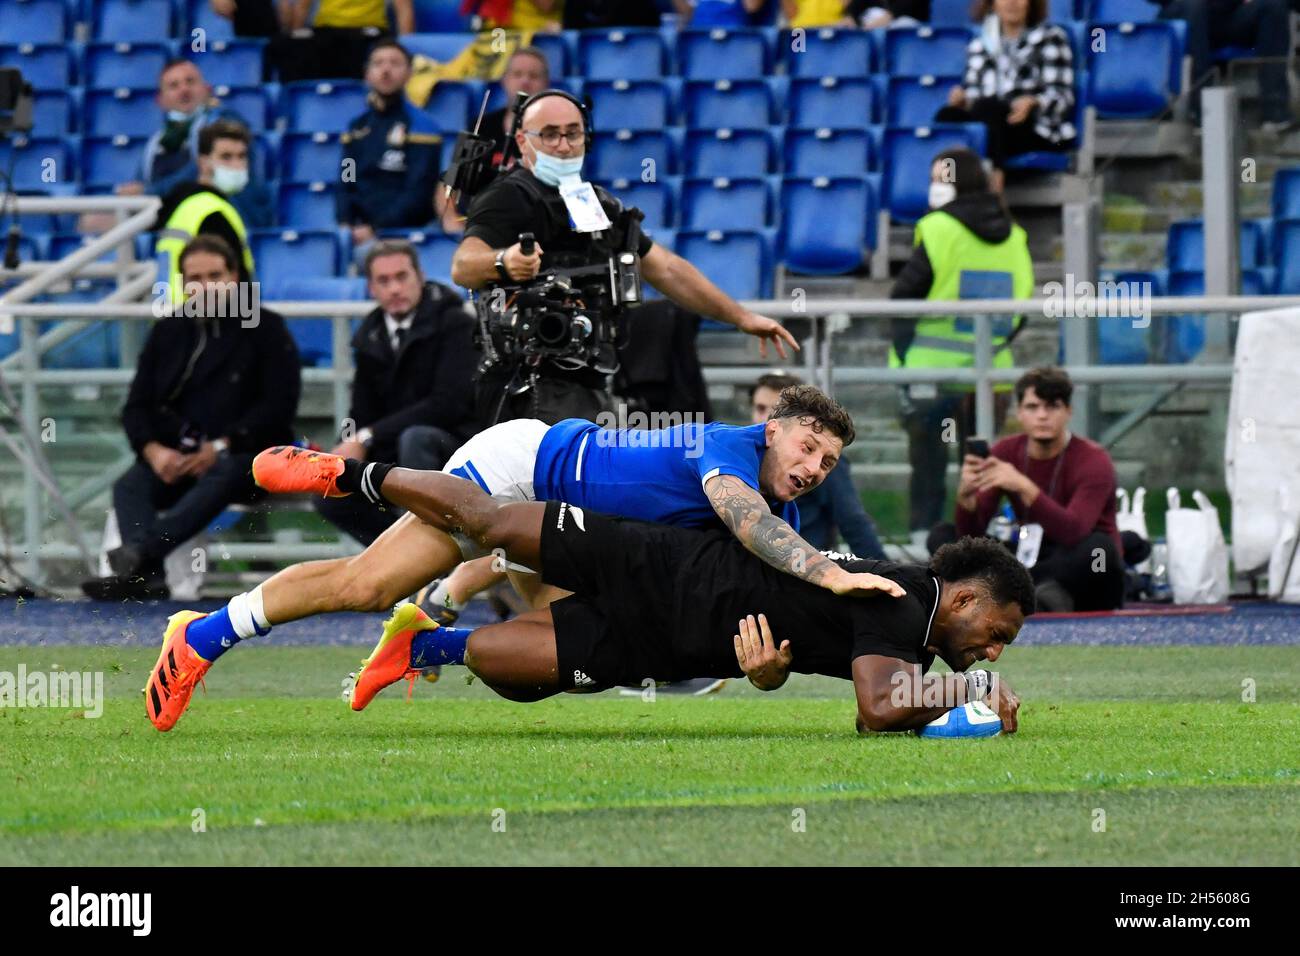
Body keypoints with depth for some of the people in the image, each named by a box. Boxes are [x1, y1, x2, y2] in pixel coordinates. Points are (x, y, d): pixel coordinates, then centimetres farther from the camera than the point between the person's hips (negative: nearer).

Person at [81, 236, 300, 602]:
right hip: (176, 457, 5)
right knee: (131, 486, -25)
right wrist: (154, 450, -10)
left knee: (222, 476, -39)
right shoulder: (168, 332, 16)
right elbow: (137, 405, 13)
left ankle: (138, 551, -58)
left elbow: (278, 406, -5)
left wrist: (220, 448, -17)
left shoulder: (266, 329, 3)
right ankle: (147, 575, -49)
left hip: (246, 453, -5)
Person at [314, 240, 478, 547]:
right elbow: (363, 414, 11)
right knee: (331, 499, -14)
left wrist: (368, 437, -23)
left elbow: (448, 403, -21)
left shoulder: (454, 323, -11)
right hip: (392, 450, 6)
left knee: (414, 438, -38)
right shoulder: (370, 337, 8)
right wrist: (349, 448, -14)